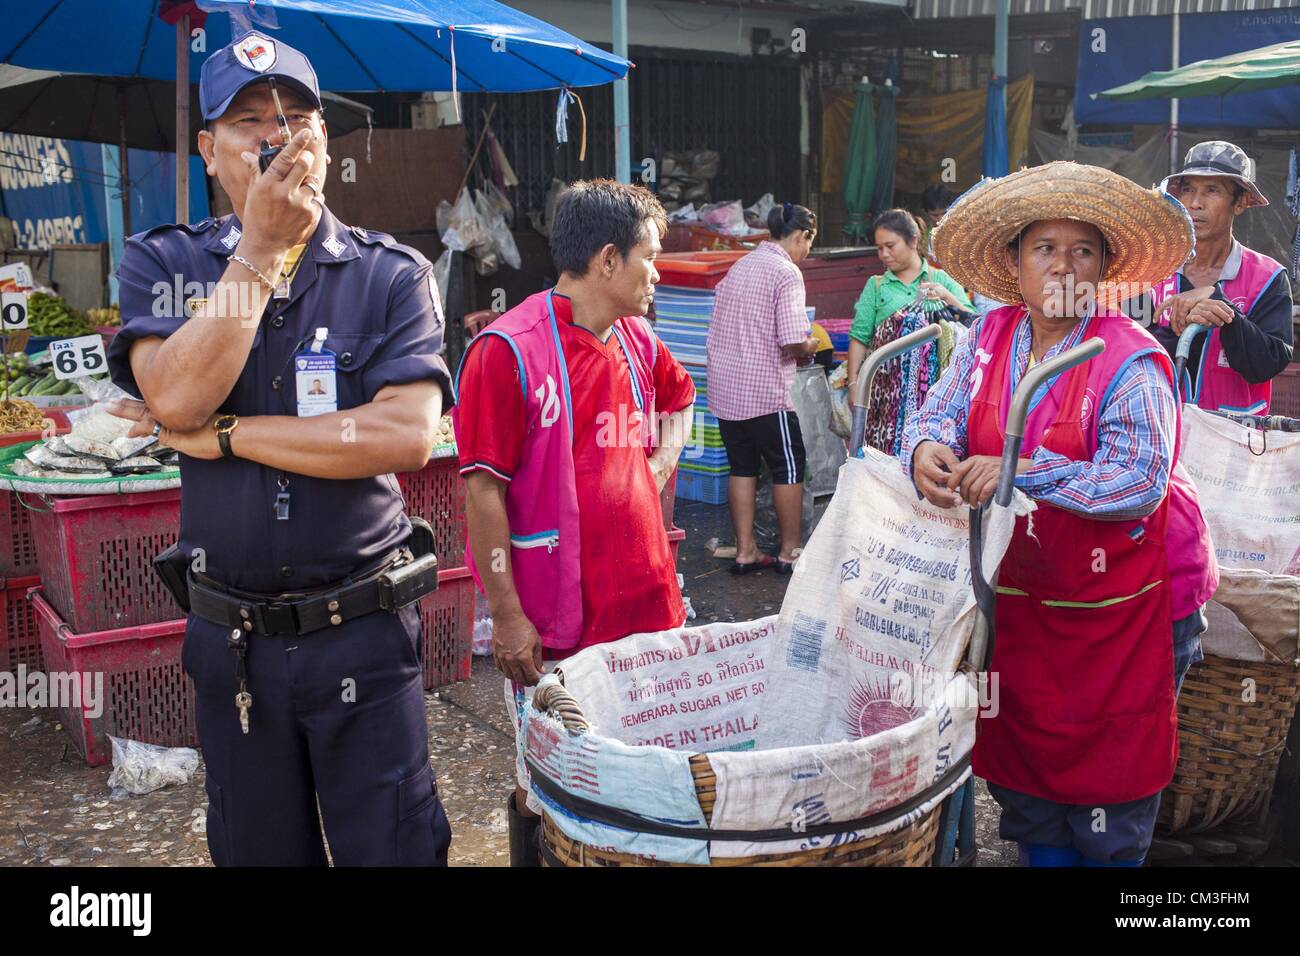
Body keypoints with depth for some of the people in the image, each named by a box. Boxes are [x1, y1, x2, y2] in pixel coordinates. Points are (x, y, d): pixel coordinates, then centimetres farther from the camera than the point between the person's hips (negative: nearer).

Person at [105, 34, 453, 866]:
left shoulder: (392, 275, -4)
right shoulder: (161, 264, 1)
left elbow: (407, 436, -18)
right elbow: (176, 398, -18)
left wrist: (222, 435, -15)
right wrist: (261, 246, -17)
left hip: (364, 632, -2)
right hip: (230, 638, 2)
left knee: (393, 847, 8)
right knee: (256, 850, 20)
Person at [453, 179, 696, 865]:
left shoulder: (636, 339, 9)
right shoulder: (508, 349, -14)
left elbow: (678, 400, 31)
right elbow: (483, 490, -14)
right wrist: (506, 616, -16)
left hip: (642, 599, 7)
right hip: (551, 623, -6)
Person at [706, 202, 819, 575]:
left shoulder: (740, 266, 13)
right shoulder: (786, 273, -13)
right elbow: (794, 342, -21)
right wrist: (811, 345, 2)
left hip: (725, 387, 7)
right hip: (764, 391, -7)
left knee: (742, 466, 13)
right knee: (789, 468, 7)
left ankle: (745, 551, 17)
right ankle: (790, 552, 14)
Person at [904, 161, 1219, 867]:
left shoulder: (1131, 362, -18)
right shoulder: (991, 337, 0)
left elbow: (1139, 481, -25)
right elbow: (942, 413, -1)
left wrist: (1021, 472, -31)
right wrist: (927, 449, -25)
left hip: (1118, 606, -5)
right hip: (1020, 594, 5)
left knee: (1108, 773, 8)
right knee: (1025, 757, 17)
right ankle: (1041, 852, 37)